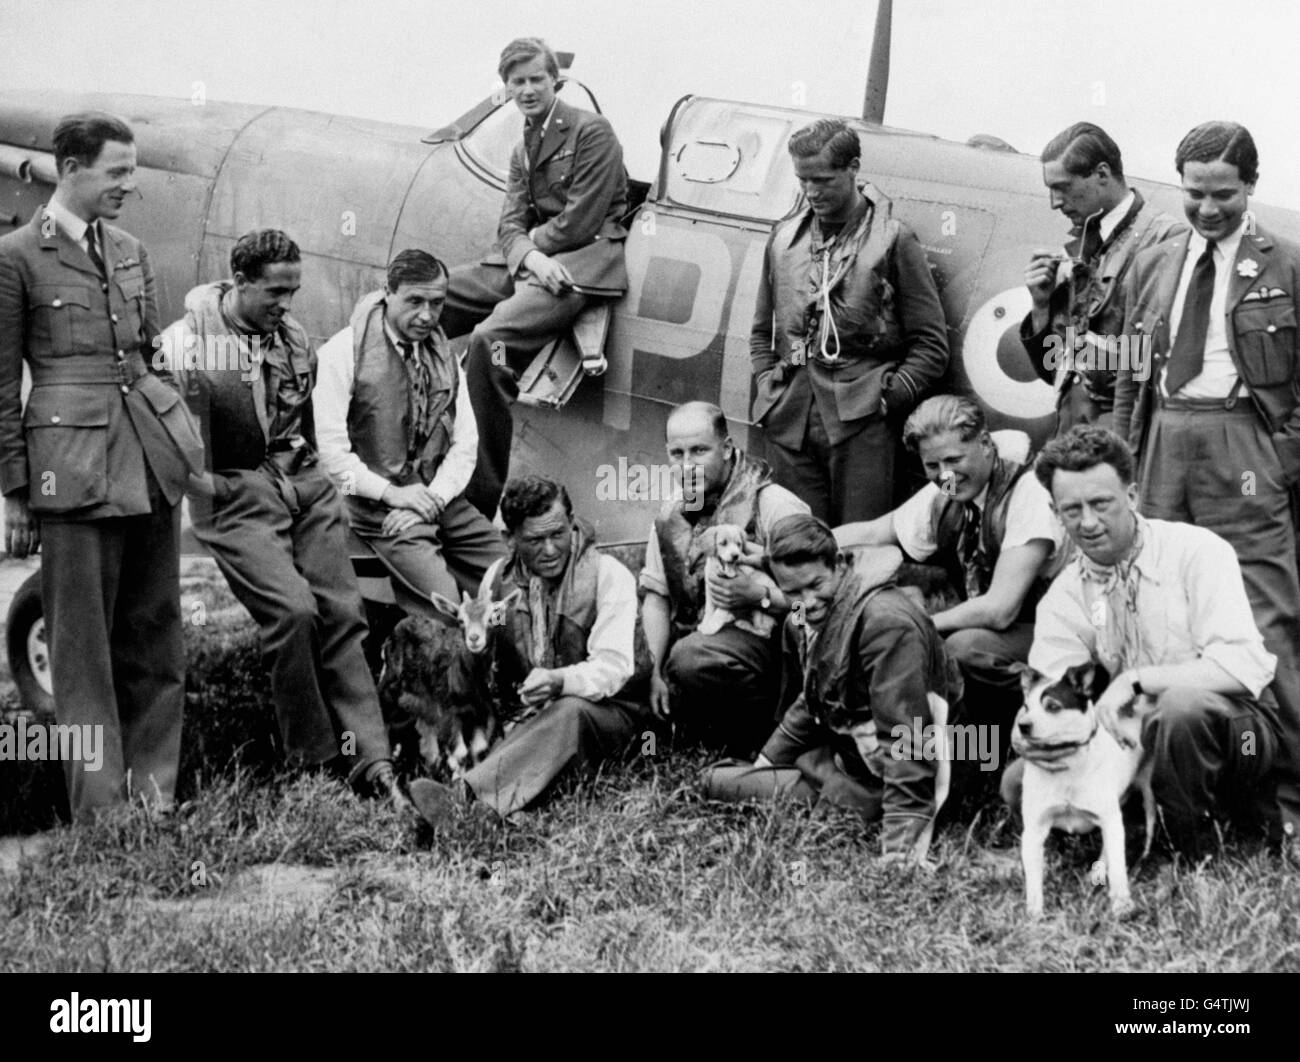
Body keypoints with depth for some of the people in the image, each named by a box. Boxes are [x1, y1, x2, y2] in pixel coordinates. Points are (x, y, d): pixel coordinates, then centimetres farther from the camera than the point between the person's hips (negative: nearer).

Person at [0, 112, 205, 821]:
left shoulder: (131, 252, 14)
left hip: (152, 455, 6)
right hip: (72, 463, -6)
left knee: (155, 632, 9)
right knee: (83, 643, -1)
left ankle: (155, 796, 17)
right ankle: (99, 809, 6)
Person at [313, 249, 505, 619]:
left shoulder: (444, 355, 13)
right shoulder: (344, 352, -6)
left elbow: (465, 442, 9)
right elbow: (330, 447, -12)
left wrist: (434, 498, -7)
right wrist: (391, 493, -15)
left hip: (442, 501, 6)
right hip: (378, 503, -6)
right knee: (445, 603, -24)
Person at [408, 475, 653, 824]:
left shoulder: (609, 575, -6)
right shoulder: (498, 576, 9)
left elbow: (613, 666, -18)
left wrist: (559, 682, -39)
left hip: (604, 709, -5)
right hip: (525, 715, 5)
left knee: (570, 713, -39)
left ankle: (465, 796, -59)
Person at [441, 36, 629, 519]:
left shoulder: (592, 131, -2)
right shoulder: (522, 150, 23)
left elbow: (579, 222, -10)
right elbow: (511, 223, 10)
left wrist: (535, 242, 1)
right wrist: (530, 256, -12)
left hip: (579, 264, -8)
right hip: (526, 261, 8)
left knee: (489, 338, -31)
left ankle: (482, 502, -27)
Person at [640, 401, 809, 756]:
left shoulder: (773, 506, -10)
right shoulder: (670, 514, 13)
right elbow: (655, 597, 8)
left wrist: (759, 594, -26)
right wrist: (656, 670, -5)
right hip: (693, 641, 7)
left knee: (692, 658, -34)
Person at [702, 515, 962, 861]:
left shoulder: (886, 622, -27)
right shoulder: (802, 622, 3)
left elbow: (905, 739, -32)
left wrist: (901, 843, -36)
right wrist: (764, 764, 10)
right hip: (839, 751, 10)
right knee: (716, 779, 13)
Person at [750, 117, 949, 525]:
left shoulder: (892, 239, 1)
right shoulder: (784, 238, 14)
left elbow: (931, 343, 1)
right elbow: (762, 331, 23)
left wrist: (892, 395, -8)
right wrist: (766, 383, 9)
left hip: (860, 419, -4)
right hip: (790, 419, 4)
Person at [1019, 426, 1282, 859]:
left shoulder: (1196, 551, -12)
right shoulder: (1062, 600, 2)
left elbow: (1245, 666, -24)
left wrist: (1136, 679, -28)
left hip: (1236, 729, -4)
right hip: (1135, 735, 4)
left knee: (1182, 701, -38)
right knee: (1021, 783, -17)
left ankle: (1196, 857, -15)